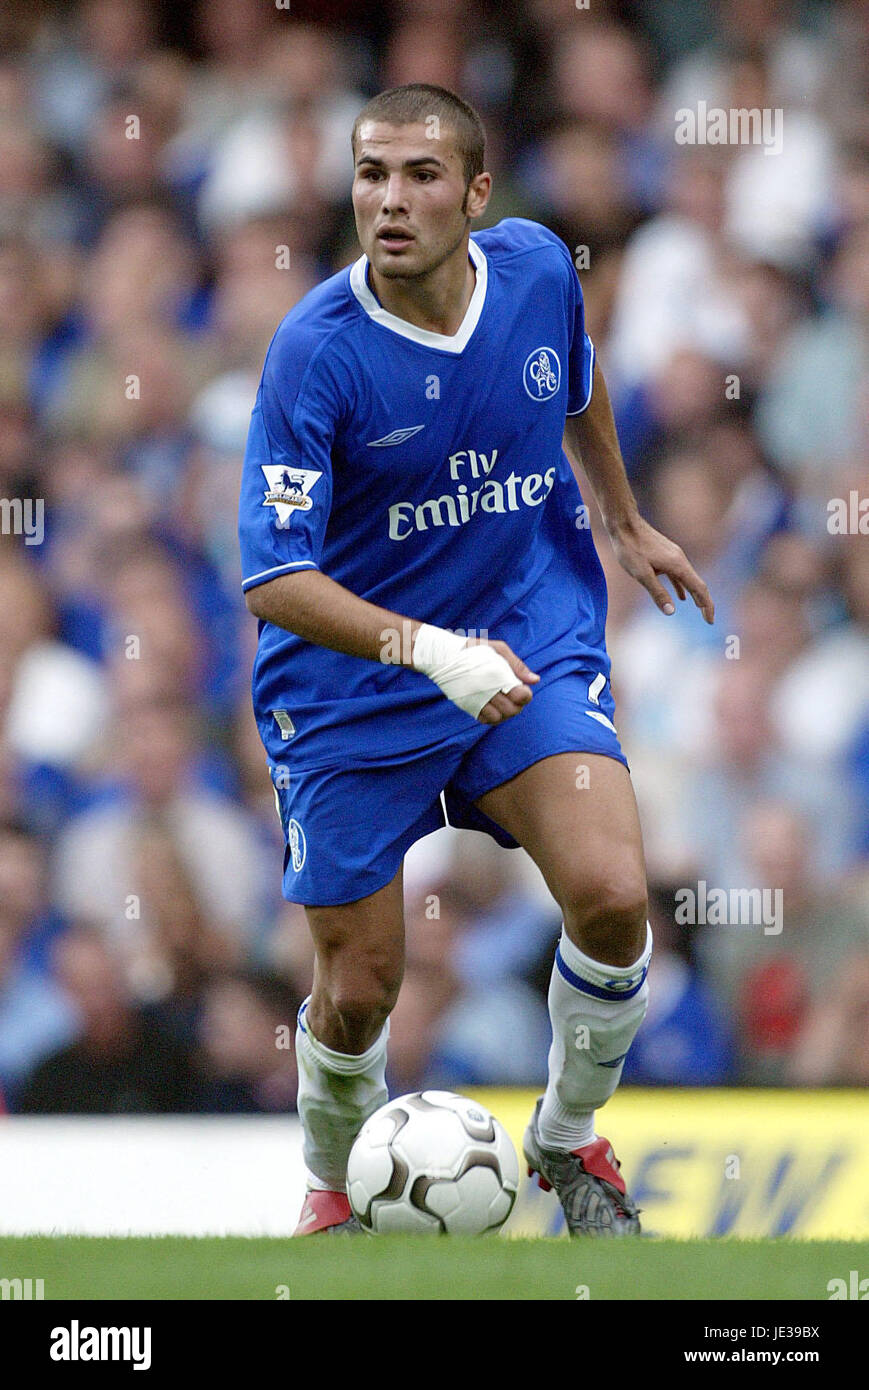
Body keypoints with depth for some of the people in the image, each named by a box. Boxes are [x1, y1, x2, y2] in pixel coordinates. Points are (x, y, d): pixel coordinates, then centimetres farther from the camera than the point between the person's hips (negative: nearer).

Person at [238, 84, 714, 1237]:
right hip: (353, 696, -3)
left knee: (611, 897, -20)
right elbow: (273, 581, -25)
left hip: (535, 647, 3)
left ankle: (569, 1138, 8)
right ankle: (337, 1189, 34)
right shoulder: (314, 351, -22)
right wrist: (427, 649, -37)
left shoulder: (537, 269, -9)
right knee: (359, 992, 1)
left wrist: (625, 521, 27)